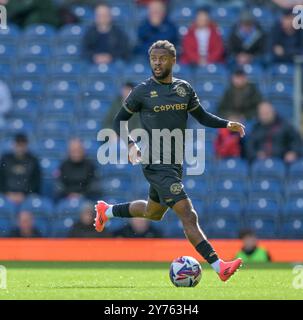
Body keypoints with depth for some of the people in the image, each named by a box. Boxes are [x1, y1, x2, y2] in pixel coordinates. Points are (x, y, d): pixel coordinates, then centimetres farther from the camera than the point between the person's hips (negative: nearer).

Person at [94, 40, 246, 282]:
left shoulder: (184, 89, 8)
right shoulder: (142, 91, -6)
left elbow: (202, 116, 17)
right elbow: (120, 120, 3)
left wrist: (227, 124, 0)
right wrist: (130, 144, -14)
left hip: (176, 162, 7)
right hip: (156, 164, -7)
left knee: (153, 213, 26)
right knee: (188, 215, -17)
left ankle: (107, 211, 49)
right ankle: (219, 267, -22)